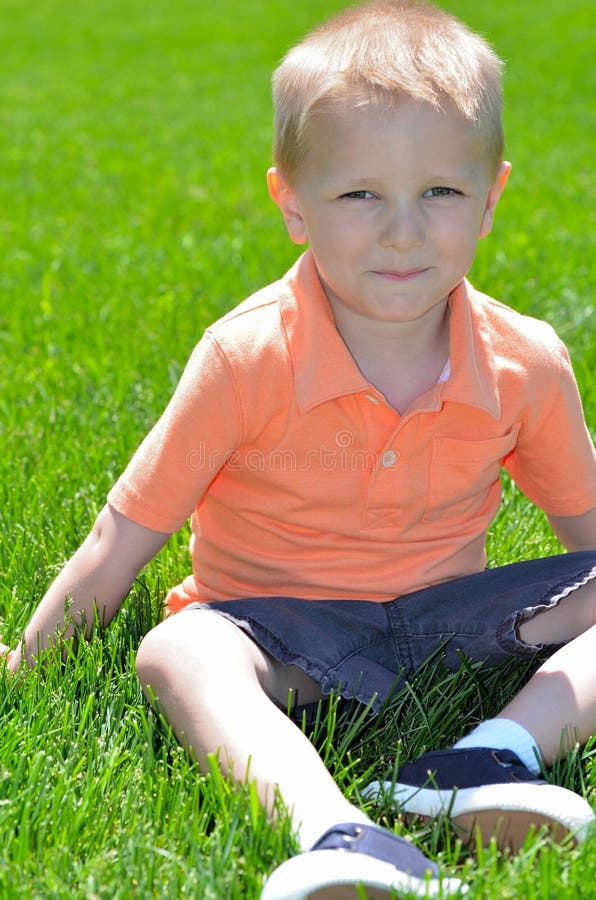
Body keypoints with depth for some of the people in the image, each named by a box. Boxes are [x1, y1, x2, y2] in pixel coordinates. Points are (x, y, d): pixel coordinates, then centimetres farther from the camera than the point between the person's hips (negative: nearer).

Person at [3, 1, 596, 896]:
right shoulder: (249, 358, -18)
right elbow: (128, 531, -11)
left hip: (445, 611, 3)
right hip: (280, 622, -3)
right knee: (176, 652, -34)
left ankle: (502, 752, -33)